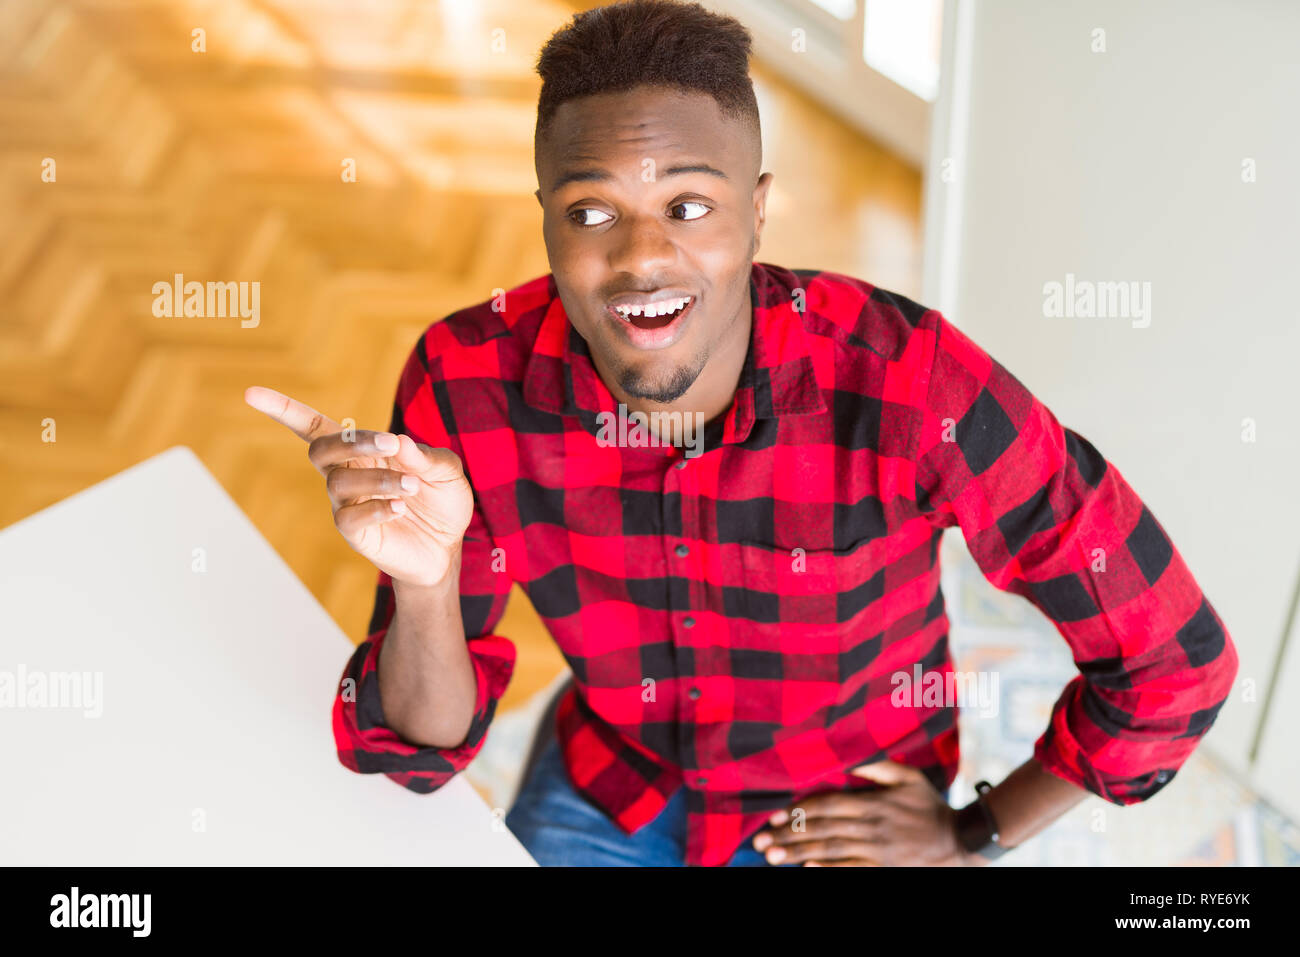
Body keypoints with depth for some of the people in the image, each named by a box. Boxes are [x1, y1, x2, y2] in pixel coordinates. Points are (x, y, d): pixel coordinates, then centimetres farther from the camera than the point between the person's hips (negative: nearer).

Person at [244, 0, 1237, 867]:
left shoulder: (909, 382, -33)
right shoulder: (466, 382, -24)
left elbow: (1176, 659, -21)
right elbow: (429, 744, -17)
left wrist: (977, 836, -10)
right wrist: (424, 582, -38)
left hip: (845, 818, -2)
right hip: (606, 788, 2)